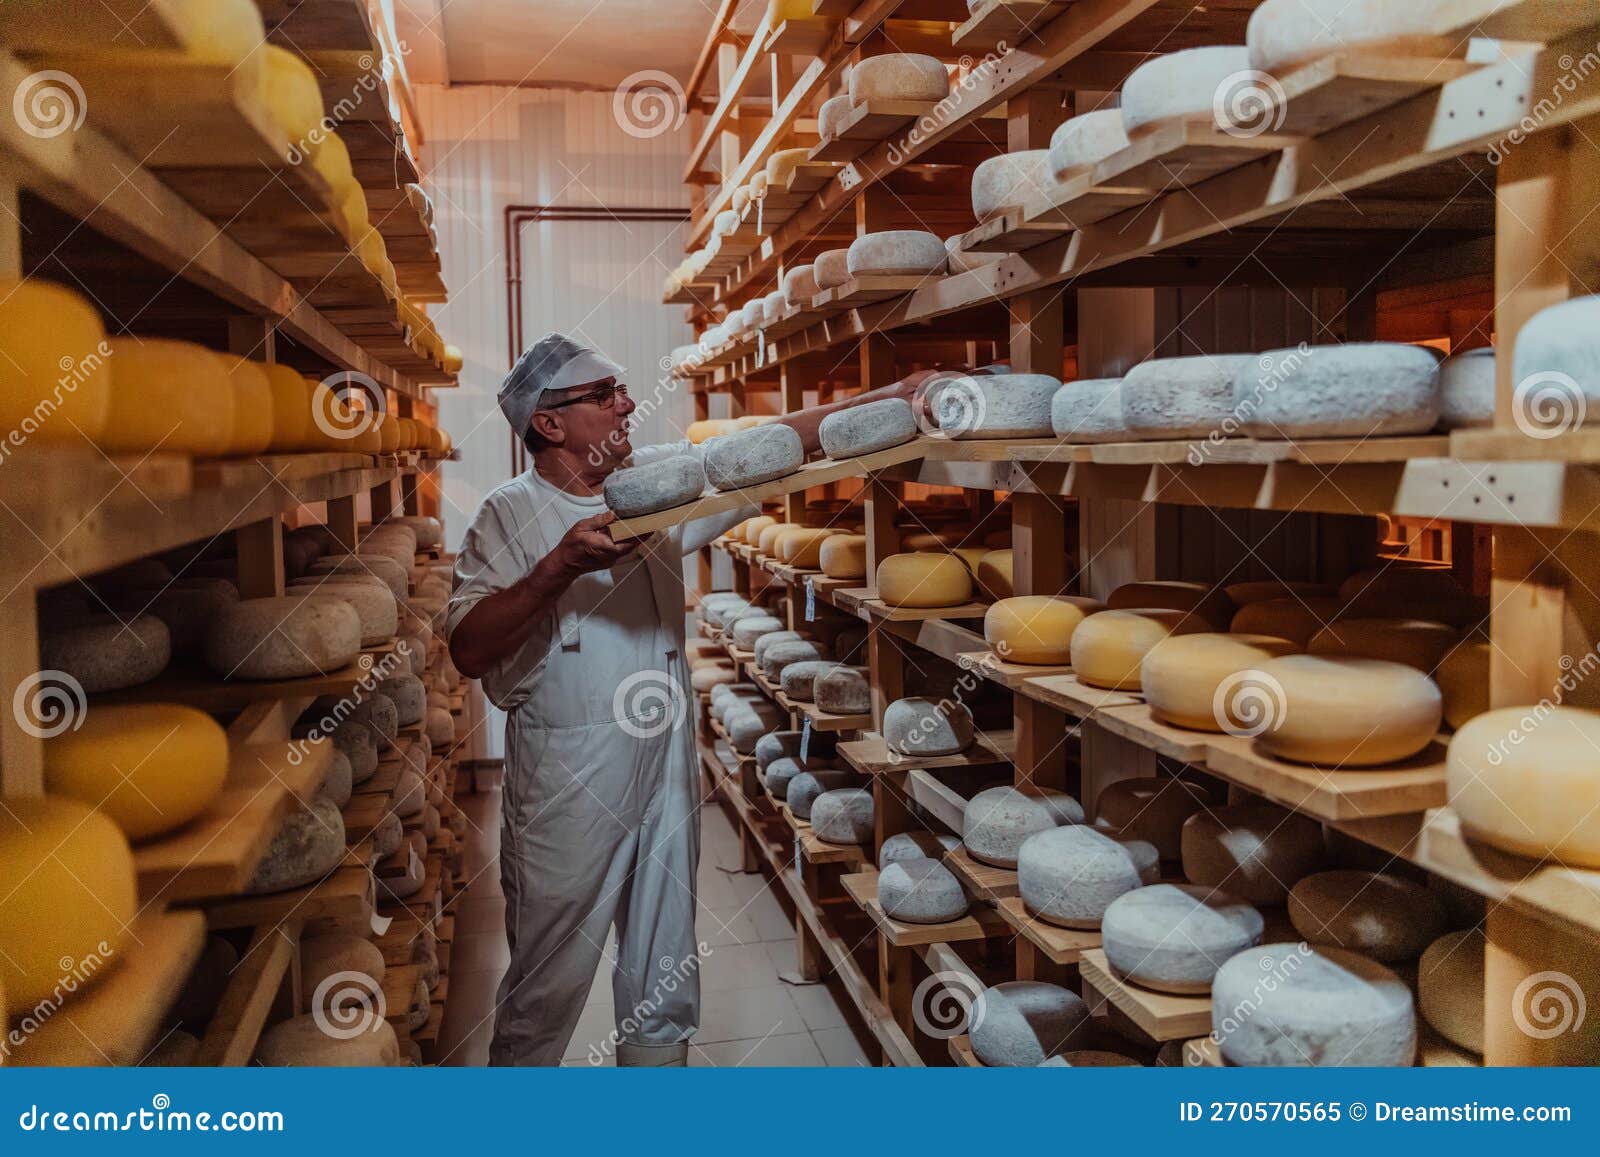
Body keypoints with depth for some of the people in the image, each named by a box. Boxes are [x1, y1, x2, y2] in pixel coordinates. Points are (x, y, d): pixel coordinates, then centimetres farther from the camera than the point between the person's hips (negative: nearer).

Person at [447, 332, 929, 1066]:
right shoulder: (510, 516, -8)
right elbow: (468, 651, -18)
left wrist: (896, 396, -1)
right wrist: (560, 567, -28)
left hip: (664, 760, 5)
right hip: (566, 781, -4)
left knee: (665, 970, 17)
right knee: (546, 982, 7)